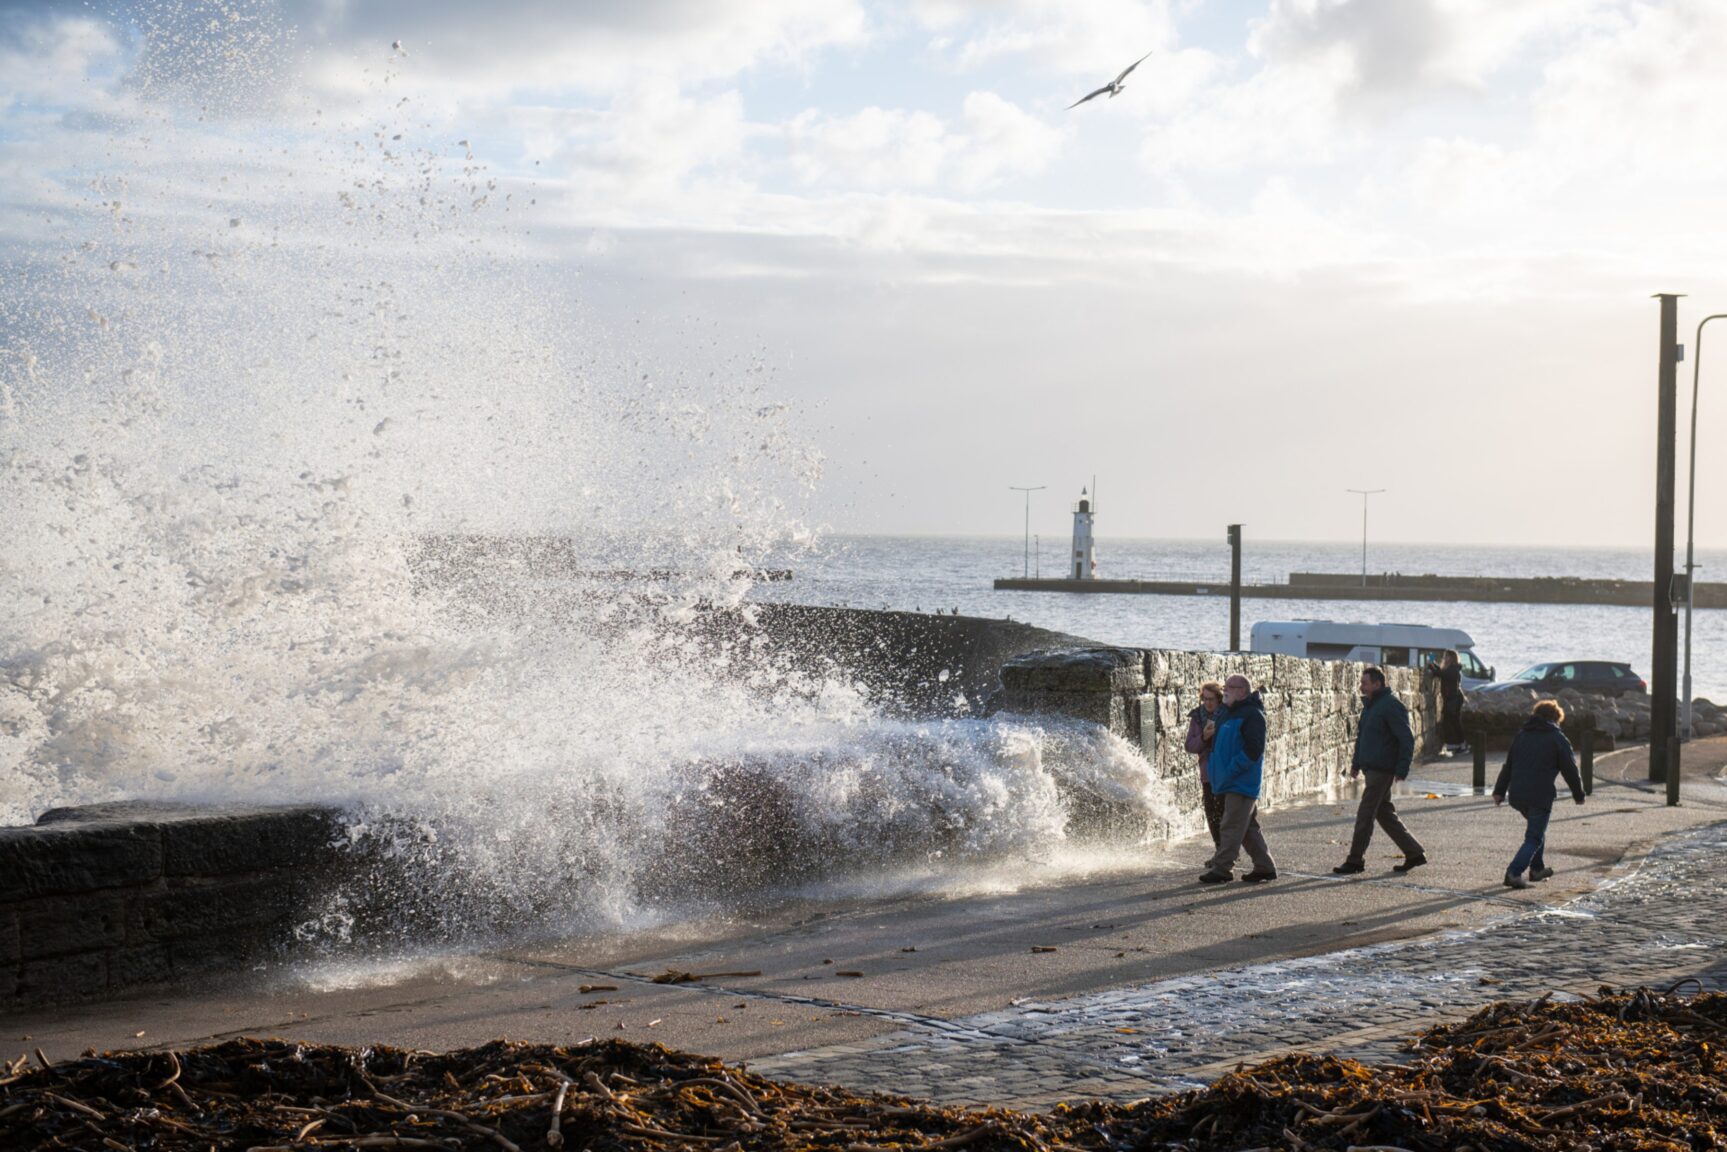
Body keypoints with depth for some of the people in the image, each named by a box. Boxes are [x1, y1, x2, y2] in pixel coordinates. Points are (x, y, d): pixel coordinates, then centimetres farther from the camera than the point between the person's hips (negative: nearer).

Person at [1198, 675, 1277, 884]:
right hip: (1233, 783, 10)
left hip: (1242, 783, -10)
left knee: (1231, 826, -10)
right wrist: (1214, 770, 14)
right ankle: (1265, 866, 18)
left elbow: (1254, 749, -21)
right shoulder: (1230, 714, 19)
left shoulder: (1252, 715, -12)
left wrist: (1231, 771, -21)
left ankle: (1222, 868, -9)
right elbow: (1219, 747, 27)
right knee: (1249, 827, 13)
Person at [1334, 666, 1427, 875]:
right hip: (1372, 768, 10)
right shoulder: (1369, 705, 16)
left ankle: (1355, 860, -2)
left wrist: (1401, 770, -19)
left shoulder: (1391, 706, -14)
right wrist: (1356, 763, 18)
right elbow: (1361, 736, 25)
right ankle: (1414, 853, 20)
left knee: (1365, 814, -7)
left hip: (1382, 770, -10)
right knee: (1385, 813, 13)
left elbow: (1407, 739, -17)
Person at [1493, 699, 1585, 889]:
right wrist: (1579, 794, 14)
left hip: (1517, 795, 6)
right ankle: (1514, 873, -16)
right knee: (1534, 838, -1)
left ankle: (1537, 868, 32)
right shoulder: (1557, 738, -1)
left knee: (1536, 828, 27)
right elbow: (1570, 769, 1)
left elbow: (1508, 765, 16)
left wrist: (1499, 791, 17)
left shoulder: (1521, 734, 15)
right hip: (1540, 795, -6)